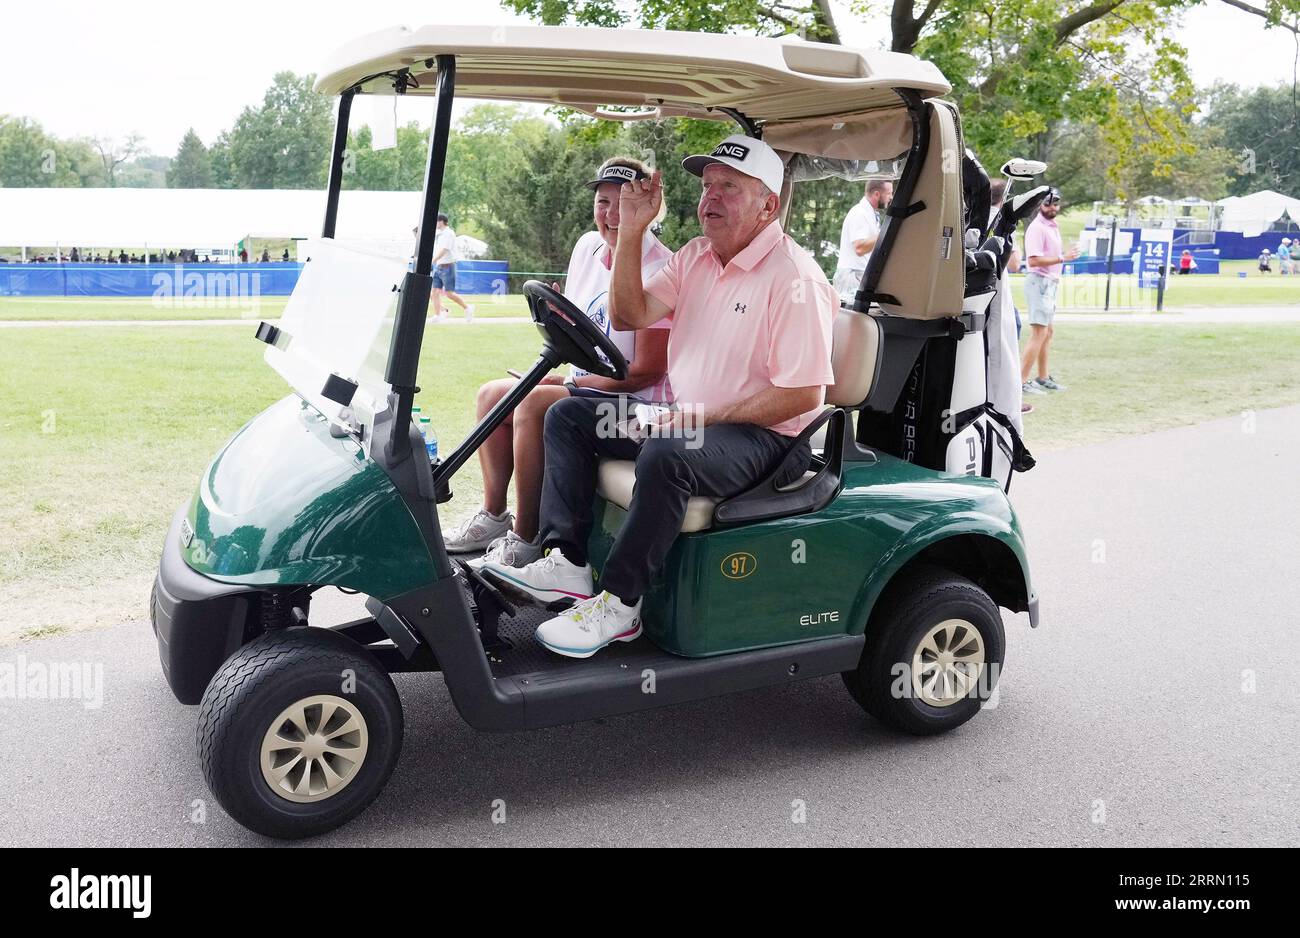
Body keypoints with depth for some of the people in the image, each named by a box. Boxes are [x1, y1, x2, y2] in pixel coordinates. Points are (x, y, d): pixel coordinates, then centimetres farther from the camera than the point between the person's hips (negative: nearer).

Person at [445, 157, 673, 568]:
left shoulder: (658, 269, -19)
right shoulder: (588, 246, 7)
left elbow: (646, 371, -21)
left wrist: (568, 381, -17)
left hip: (635, 402, -9)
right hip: (584, 386, 9)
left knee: (533, 405, -26)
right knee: (491, 393, 4)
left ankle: (525, 540, -16)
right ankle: (493, 516, 10)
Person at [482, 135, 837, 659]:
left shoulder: (794, 277, -15)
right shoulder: (695, 256, 10)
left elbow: (803, 394, -20)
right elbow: (629, 316, 3)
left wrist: (708, 416, -22)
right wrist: (631, 230, -5)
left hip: (761, 435, -9)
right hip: (683, 417, 9)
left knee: (666, 456, -37)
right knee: (568, 416, 2)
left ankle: (618, 605, -25)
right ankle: (565, 562, -7)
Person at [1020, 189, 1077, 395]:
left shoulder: (1053, 226, 16)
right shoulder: (1037, 228, -14)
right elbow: (1034, 260, -23)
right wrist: (1063, 258, -23)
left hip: (1051, 283, 10)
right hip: (1039, 282, -10)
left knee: (1047, 332, 15)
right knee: (1039, 332, -15)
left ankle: (1043, 378, 24)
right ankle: (1021, 382, -18)